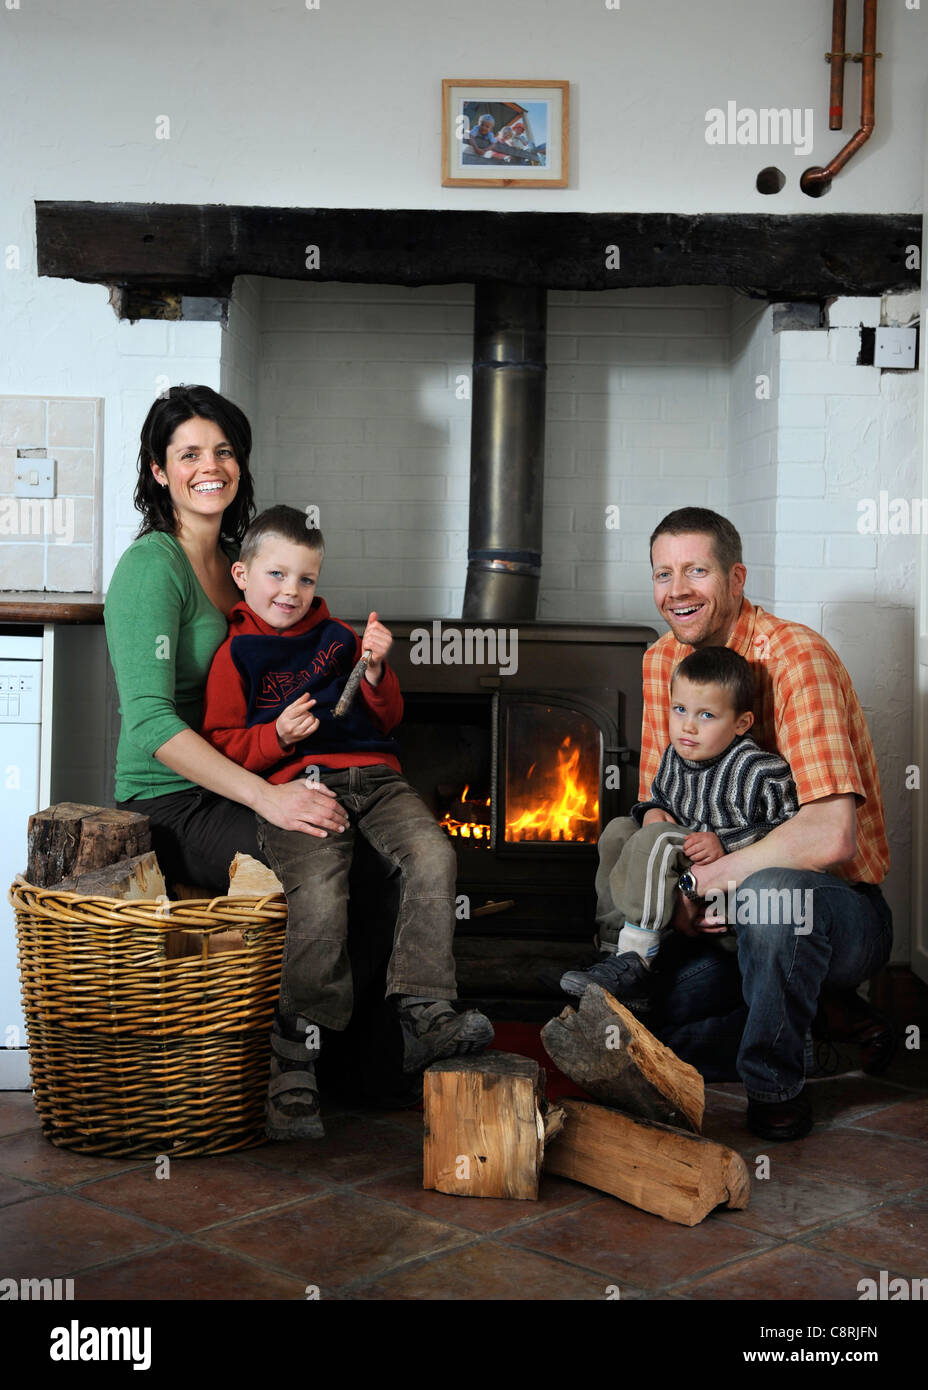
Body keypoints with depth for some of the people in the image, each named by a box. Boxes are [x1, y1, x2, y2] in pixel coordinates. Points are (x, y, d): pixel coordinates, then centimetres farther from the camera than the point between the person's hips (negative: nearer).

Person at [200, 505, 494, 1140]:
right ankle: (294, 1063, -18)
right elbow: (223, 747, 8)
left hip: (373, 777, 4)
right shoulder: (236, 655, 13)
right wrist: (276, 736, -10)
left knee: (433, 856, -24)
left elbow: (389, 717, 23)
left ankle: (424, 1015, -19)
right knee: (319, 897, -29)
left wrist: (375, 671, 3)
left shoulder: (339, 637, 24)